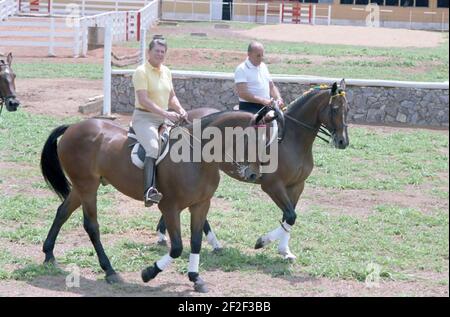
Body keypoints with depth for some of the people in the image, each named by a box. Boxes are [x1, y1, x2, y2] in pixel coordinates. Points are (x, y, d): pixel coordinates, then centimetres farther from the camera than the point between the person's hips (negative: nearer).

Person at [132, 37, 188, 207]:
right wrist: (165, 113, -26)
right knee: (153, 147, -30)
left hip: (164, 118, 9)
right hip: (144, 117, -9)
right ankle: (149, 191, -41)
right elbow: (144, 100, -18)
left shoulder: (166, 72, 14)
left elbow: (171, 96, 21)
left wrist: (180, 109, -1)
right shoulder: (141, 72, -9)